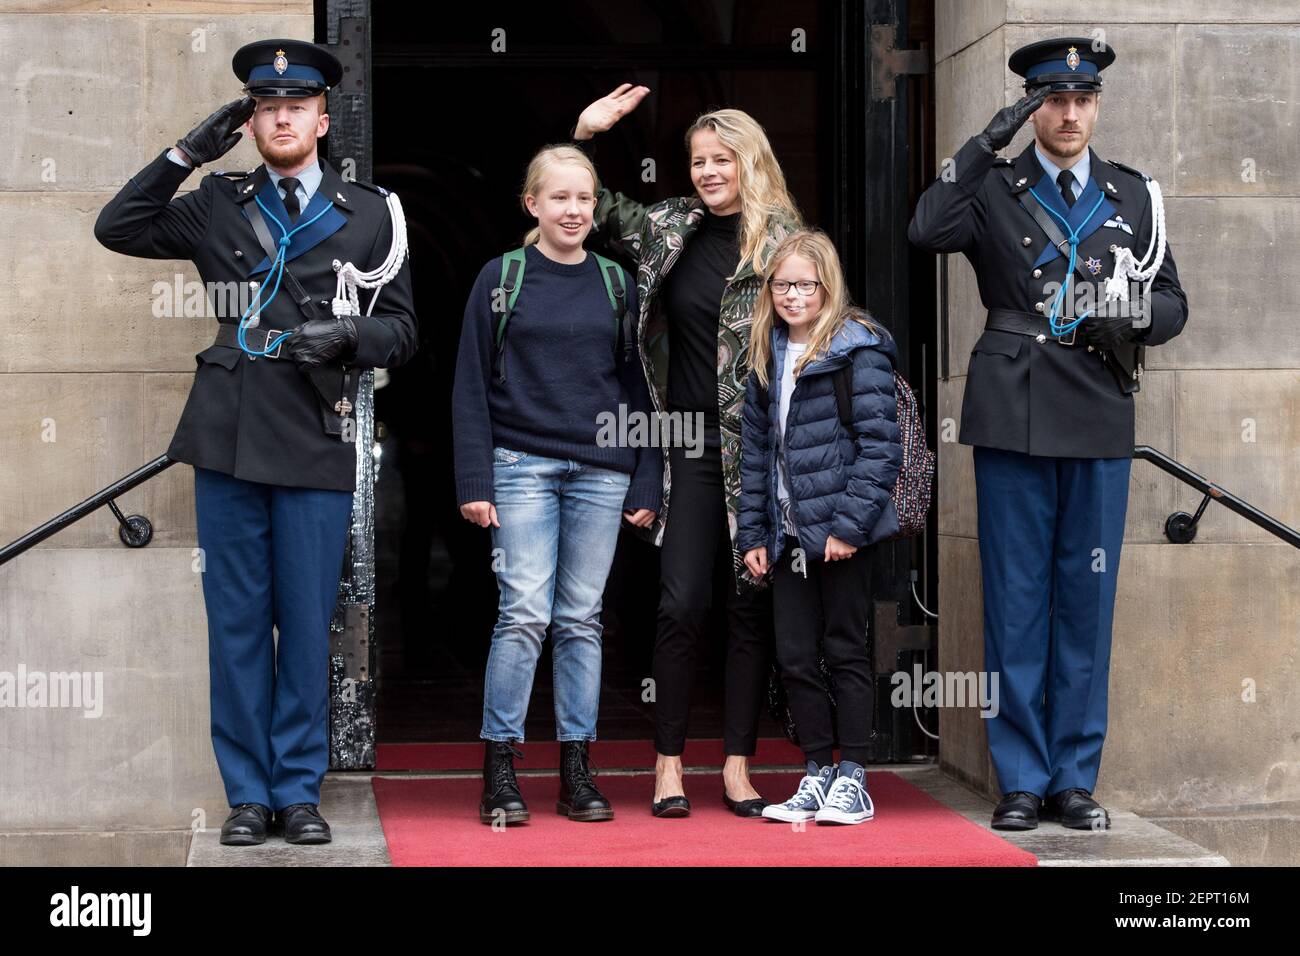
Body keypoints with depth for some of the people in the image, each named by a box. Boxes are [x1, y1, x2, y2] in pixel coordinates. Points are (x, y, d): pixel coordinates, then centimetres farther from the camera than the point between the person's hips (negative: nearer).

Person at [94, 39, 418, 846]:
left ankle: (299, 789, 13)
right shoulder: (217, 205, 10)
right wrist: (190, 153, 0)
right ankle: (249, 793, 13)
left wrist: (348, 336, -14)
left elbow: (402, 330, 8)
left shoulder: (368, 213, 8)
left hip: (317, 443, -1)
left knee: (307, 623, 3)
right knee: (237, 621, 5)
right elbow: (117, 228, 6)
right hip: (229, 438, 1)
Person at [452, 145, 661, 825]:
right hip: (523, 467, -3)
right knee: (525, 614, -10)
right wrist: (474, 482, -6)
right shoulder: (502, 279, 2)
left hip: (599, 473, 3)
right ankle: (499, 768, -1)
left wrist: (644, 484, 6)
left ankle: (576, 771, 11)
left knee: (581, 620, 6)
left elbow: (636, 388, 12)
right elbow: (472, 386, 1)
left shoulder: (616, 284, 10)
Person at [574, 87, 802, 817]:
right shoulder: (672, 229, 8)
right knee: (684, 602, -2)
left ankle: (739, 767, 11)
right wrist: (585, 135, 6)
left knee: (754, 604, 4)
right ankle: (670, 765, 7)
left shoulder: (784, 242, 0)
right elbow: (597, 211, 20)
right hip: (692, 446, 2)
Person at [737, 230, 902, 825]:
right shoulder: (768, 360, 13)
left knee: (845, 652, 1)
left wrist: (850, 525, -18)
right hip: (788, 534, 6)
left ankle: (852, 780, 8)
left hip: (842, 534, -6)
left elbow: (880, 445, -13)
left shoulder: (858, 351, -8)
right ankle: (817, 775, 17)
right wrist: (753, 534, 10)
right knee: (794, 658, 7)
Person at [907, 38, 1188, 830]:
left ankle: (1076, 778, 13)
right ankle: (1022, 779, 9)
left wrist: (1129, 321, -8)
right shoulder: (993, 190, 5)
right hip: (1014, 413, -2)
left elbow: (1172, 302, 14)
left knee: (1087, 598, 4)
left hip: (1100, 415, 2)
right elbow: (929, 231, -15)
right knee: (1016, 597, 2)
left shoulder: (1133, 194, 13)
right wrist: (988, 142, -18)